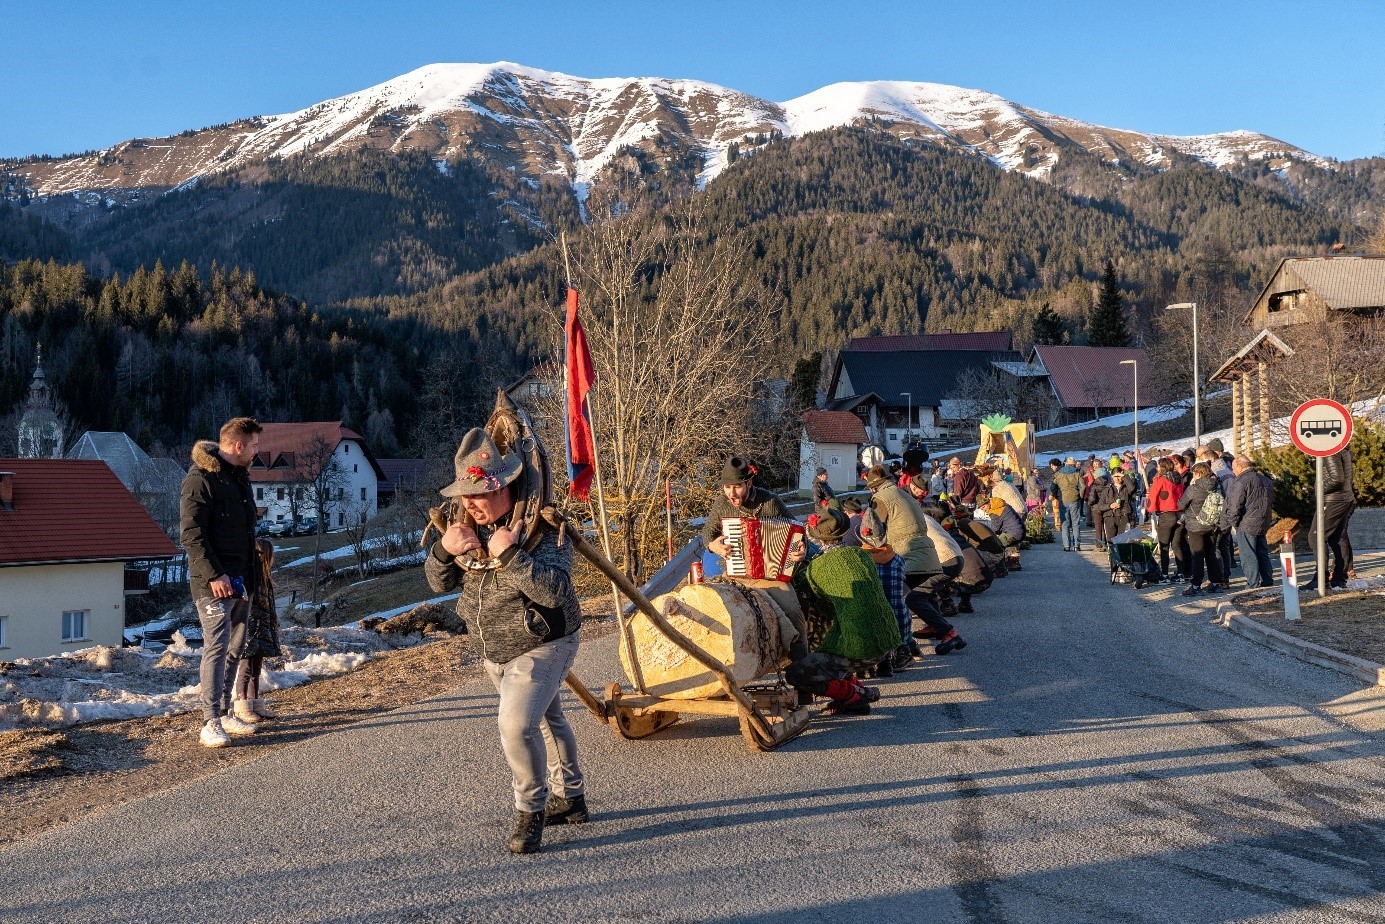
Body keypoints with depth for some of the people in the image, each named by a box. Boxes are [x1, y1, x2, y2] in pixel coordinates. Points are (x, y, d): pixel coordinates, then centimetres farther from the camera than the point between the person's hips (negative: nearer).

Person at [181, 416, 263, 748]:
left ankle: (224, 713, 21)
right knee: (217, 647, -11)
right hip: (214, 582, -9)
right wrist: (213, 575, -23)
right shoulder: (199, 480, -12)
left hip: (241, 580, 9)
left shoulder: (240, 477, 17)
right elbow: (191, 535, -18)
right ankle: (210, 723, -8)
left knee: (234, 649, 12)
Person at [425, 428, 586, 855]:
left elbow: (555, 590, -35)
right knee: (546, 720, 23)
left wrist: (509, 555, -42)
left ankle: (531, 810, -1)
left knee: (517, 725, -22)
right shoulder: (470, 527, -4)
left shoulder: (542, 529, -25)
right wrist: (443, 550, -23)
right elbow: (440, 583, -2)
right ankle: (569, 797, 40)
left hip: (541, 648, -8)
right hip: (496, 652, 8)